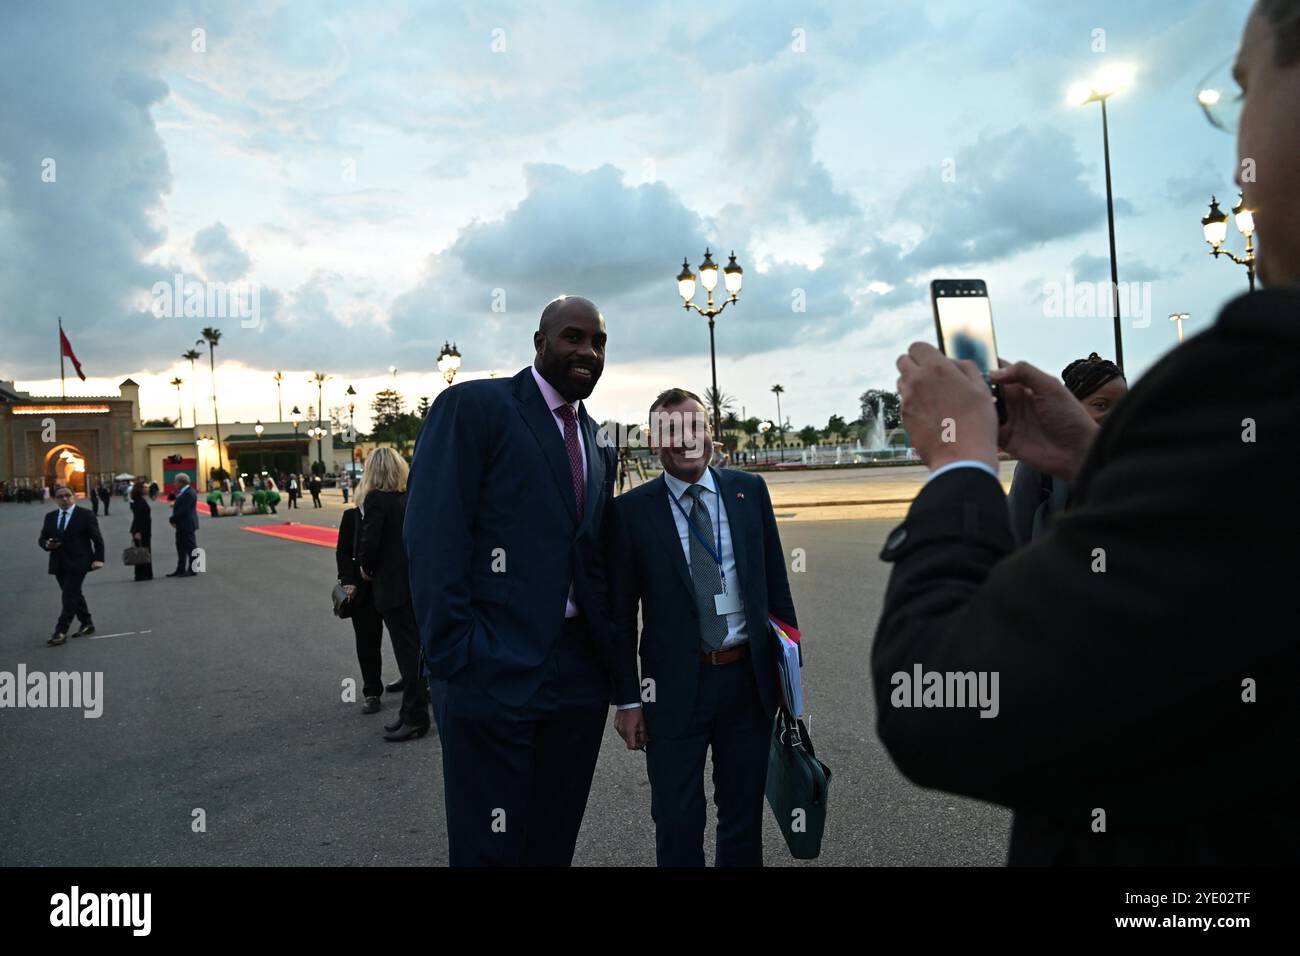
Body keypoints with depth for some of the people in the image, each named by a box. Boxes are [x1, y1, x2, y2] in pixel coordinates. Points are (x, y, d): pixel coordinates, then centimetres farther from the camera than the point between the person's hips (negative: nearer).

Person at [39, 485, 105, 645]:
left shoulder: (86, 515, -3)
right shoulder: (50, 517, 11)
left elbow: (97, 539, -4)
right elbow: (42, 538, 16)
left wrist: (98, 558, -13)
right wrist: (47, 544, -8)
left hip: (78, 563, -6)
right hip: (59, 564, 6)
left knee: (69, 596, -11)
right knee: (73, 595, 14)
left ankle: (61, 632, -9)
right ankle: (86, 624, 27)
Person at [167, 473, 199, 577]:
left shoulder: (189, 493, -19)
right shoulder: (184, 492, 13)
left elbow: (184, 510, -22)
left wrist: (172, 519, -13)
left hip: (187, 525, -10)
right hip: (182, 525, 10)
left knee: (190, 547, -3)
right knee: (181, 547, 14)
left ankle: (192, 570, 4)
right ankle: (180, 569, 20)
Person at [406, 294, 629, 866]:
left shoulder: (596, 444, 15)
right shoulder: (473, 406, -6)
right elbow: (432, 539, -13)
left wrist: (620, 671, 11)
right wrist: (454, 662, -17)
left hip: (579, 674, 7)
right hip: (493, 673, -6)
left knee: (554, 843, 18)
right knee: (489, 847, 6)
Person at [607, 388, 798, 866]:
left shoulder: (749, 490, 2)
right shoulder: (631, 510, -6)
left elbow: (776, 583, 7)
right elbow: (620, 612, -3)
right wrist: (626, 699, -4)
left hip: (749, 678, 3)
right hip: (675, 685, -2)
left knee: (744, 814, 18)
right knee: (677, 822, 9)